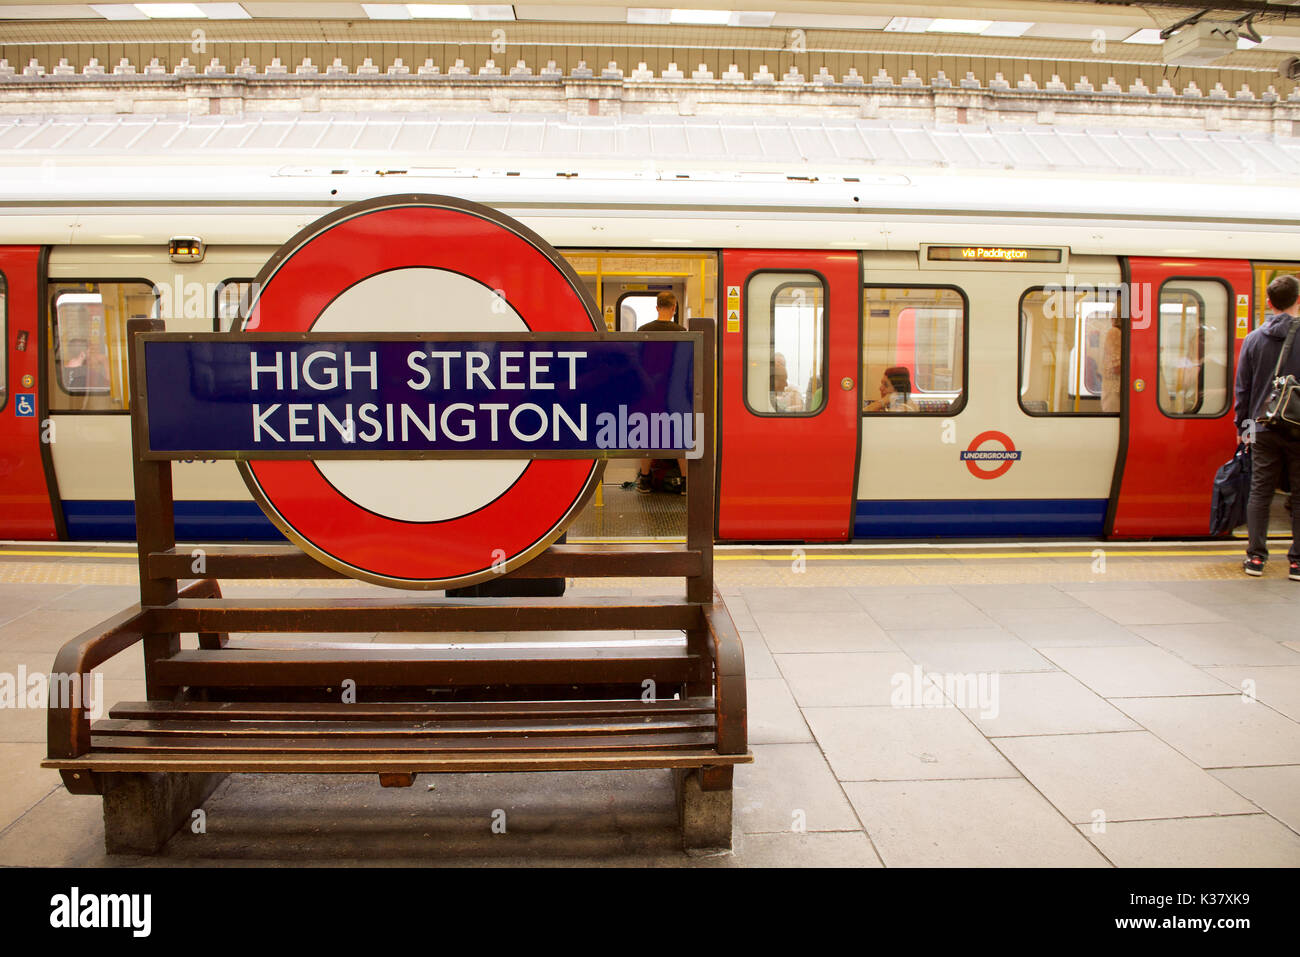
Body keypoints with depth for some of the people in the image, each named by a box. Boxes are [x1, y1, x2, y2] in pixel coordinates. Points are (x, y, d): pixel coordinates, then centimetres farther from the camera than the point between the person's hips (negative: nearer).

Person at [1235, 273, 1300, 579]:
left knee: (1260, 493, 8)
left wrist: (1243, 427, 14)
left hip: (1264, 430, 2)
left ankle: (1256, 557, 8)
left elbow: (1242, 389, 6)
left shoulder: (1253, 339, 2)